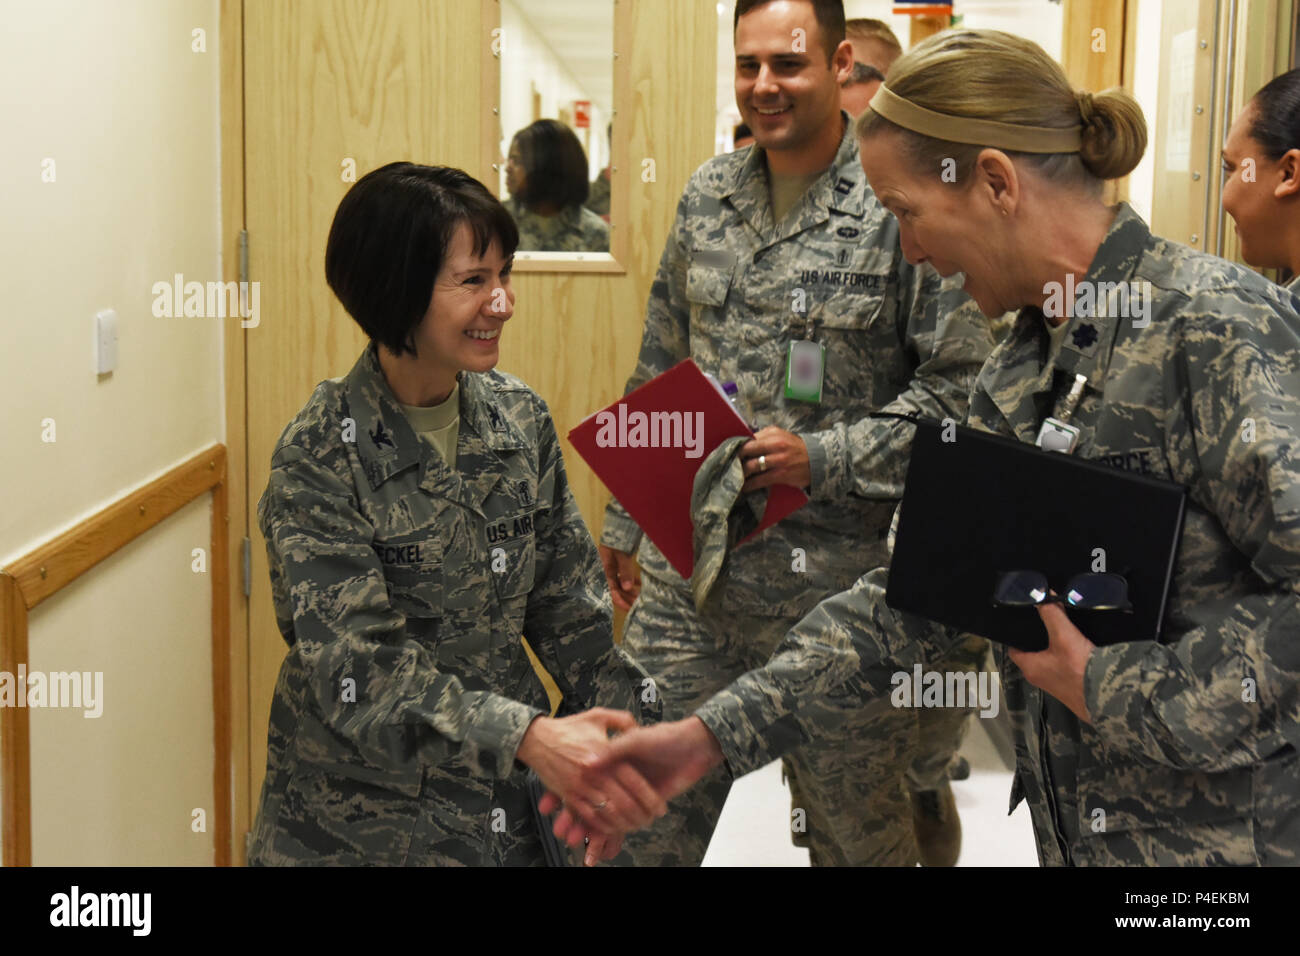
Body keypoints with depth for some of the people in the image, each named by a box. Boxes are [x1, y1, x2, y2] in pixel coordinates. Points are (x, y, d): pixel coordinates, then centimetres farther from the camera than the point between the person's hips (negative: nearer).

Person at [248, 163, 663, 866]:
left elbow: (569, 606, 2)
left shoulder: (520, 418, -2)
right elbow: (358, 669, -24)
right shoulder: (318, 458, -17)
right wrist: (526, 736, -35)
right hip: (360, 819, -4)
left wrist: (630, 738, -13)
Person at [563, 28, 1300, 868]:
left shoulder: (1216, 326, -18)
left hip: (1231, 836, -7)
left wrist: (1117, 693, -18)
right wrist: (716, 733, 0)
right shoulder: (1019, 374, 7)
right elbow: (919, 587, 6)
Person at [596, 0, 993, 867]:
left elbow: (961, 385, -9)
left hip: (835, 571, -4)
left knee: (855, 826, 11)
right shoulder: (707, 195, 9)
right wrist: (626, 522, 18)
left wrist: (825, 458, -18)